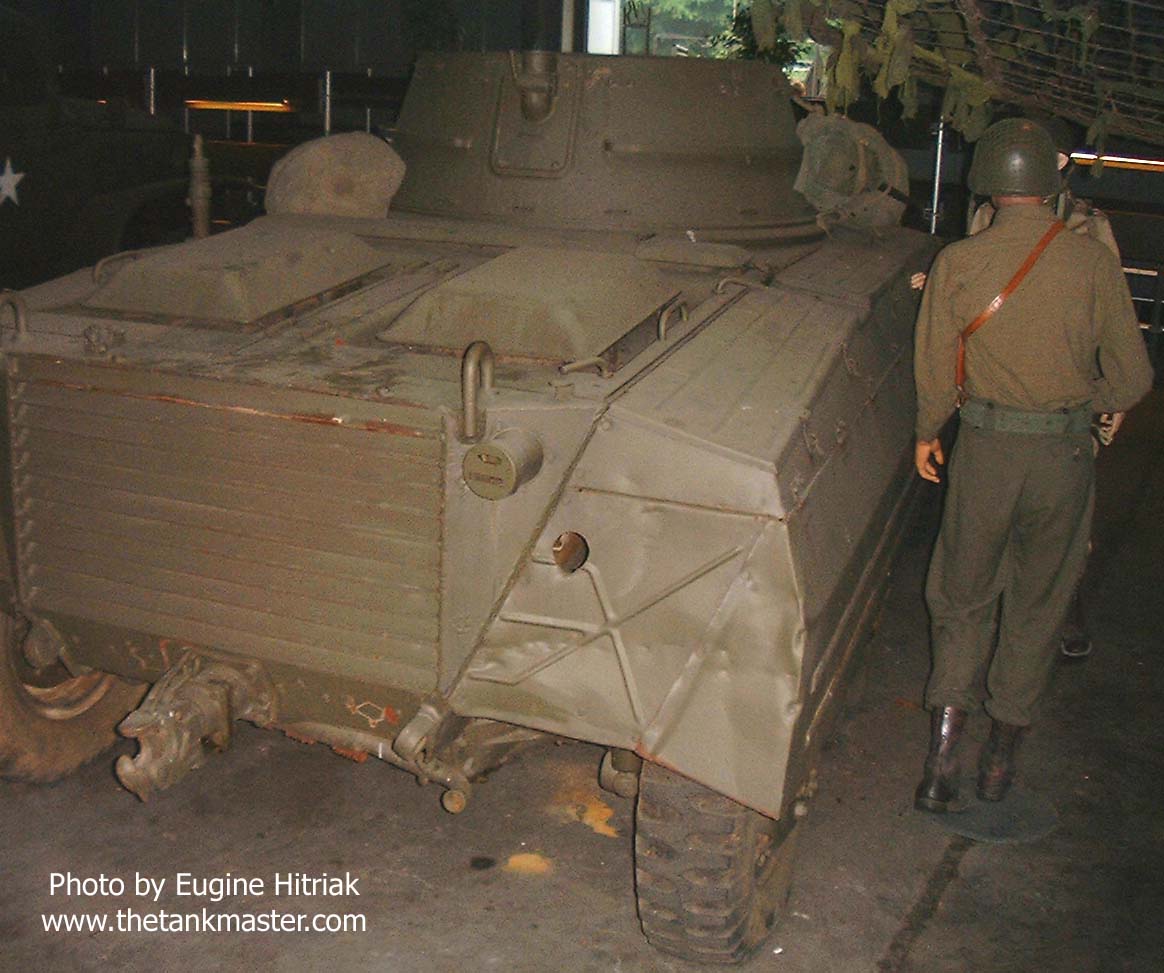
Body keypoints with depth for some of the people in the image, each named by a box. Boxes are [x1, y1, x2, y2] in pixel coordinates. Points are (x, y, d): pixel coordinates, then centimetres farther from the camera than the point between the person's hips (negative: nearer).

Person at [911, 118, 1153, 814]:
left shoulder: (957, 263, -7)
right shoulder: (1095, 262, -7)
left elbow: (936, 371, -2)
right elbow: (1133, 378, -2)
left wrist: (927, 435, 16)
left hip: (985, 446, 0)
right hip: (1067, 452, 0)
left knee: (962, 597, 14)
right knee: (1038, 605, 15)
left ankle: (943, 757, 8)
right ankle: (1003, 757, 26)